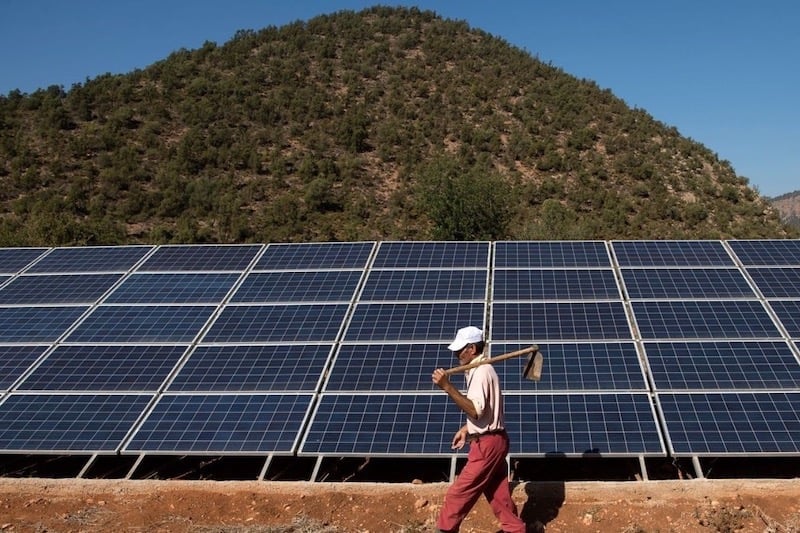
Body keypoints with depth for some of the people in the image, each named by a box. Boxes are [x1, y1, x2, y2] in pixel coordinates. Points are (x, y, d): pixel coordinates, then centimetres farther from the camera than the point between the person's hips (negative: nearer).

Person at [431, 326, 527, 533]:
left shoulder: (481, 372, -18)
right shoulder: (481, 370, 14)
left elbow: (475, 411, -29)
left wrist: (447, 387, -34)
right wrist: (466, 429, 21)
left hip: (487, 444, -10)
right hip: (493, 441, 10)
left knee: (458, 494, -3)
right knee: (499, 496, 14)